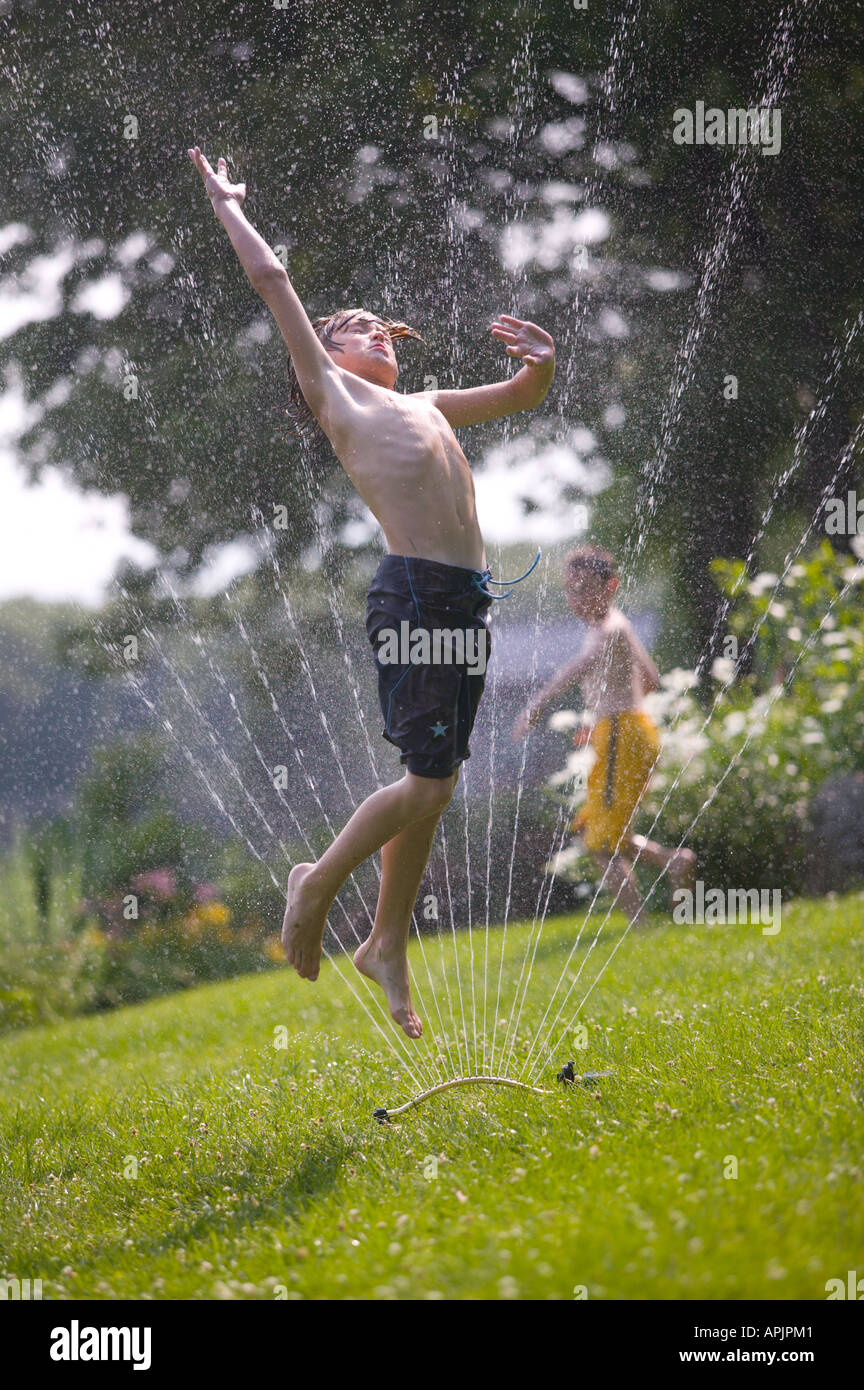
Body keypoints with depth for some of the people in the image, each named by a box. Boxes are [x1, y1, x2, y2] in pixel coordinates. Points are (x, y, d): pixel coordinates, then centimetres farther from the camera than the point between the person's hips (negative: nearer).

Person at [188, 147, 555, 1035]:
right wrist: (227, 202, 18)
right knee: (429, 781, -10)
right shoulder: (334, 391, 8)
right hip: (412, 595, -7)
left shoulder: (421, 406, 26)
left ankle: (387, 946, 19)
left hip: (466, 603, 7)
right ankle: (317, 884, 11)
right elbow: (271, 279, 7)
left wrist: (541, 362, 11)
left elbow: (522, 397, 33)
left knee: (432, 784, 9)